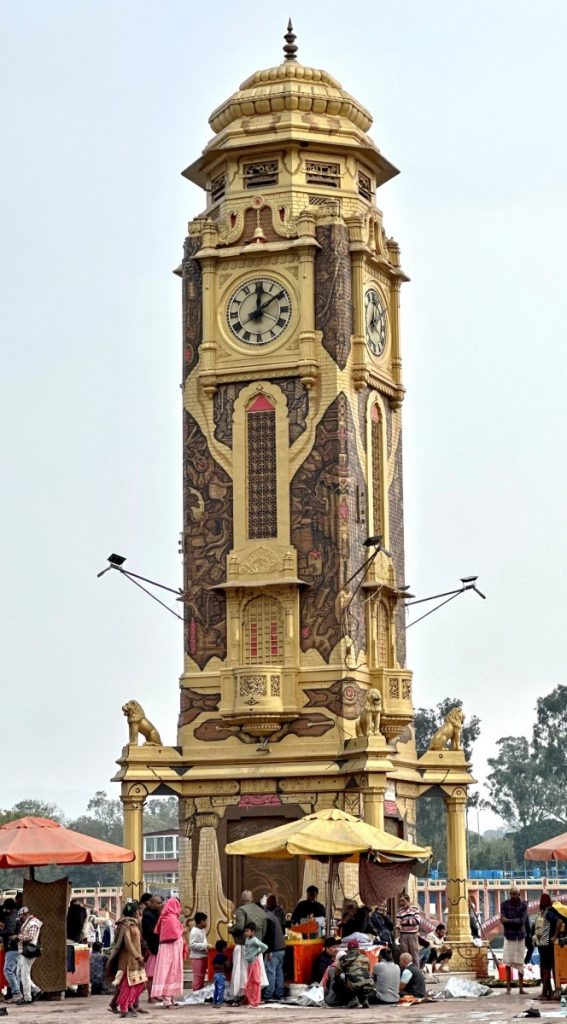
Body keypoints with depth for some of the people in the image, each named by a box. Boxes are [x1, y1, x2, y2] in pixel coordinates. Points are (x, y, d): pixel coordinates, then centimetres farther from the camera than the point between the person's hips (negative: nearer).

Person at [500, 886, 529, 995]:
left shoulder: (523, 905, -2)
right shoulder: (505, 904, -2)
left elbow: (522, 920, -12)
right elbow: (503, 920, -8)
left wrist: (508, 921, -18)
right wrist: (516, 922, -17)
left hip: (520, 937, 0)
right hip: (509, 937, 0)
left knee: (520, 963, 5)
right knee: (508, 963, -3)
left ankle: (521, 987, 10)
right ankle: (508, 987, 0)